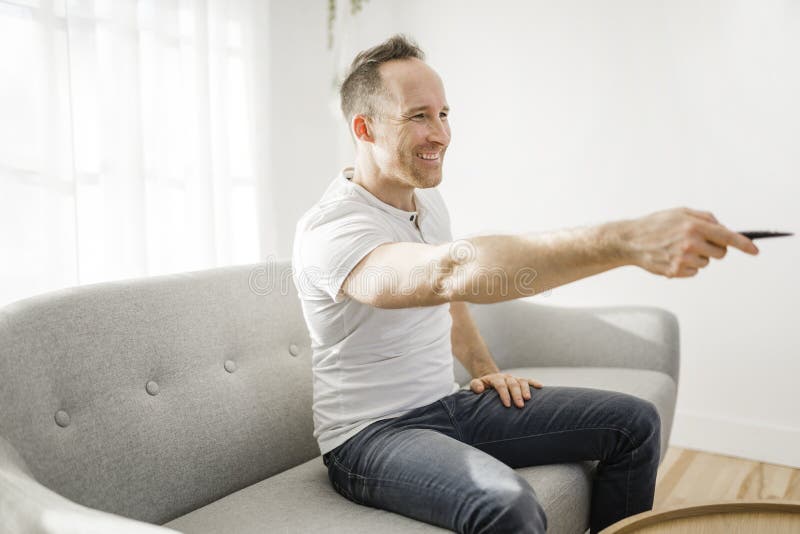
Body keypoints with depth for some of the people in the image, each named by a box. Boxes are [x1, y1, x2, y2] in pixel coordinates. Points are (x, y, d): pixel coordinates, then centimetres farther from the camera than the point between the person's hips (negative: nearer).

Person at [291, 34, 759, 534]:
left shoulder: (429, 197, 6)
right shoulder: (331, 230, -23)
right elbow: (449, 271, -43)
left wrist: (486, 370, 7)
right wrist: (626, 240, -50)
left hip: (451, 403, 8)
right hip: (372, 435, -7)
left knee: (634, 422, 0)